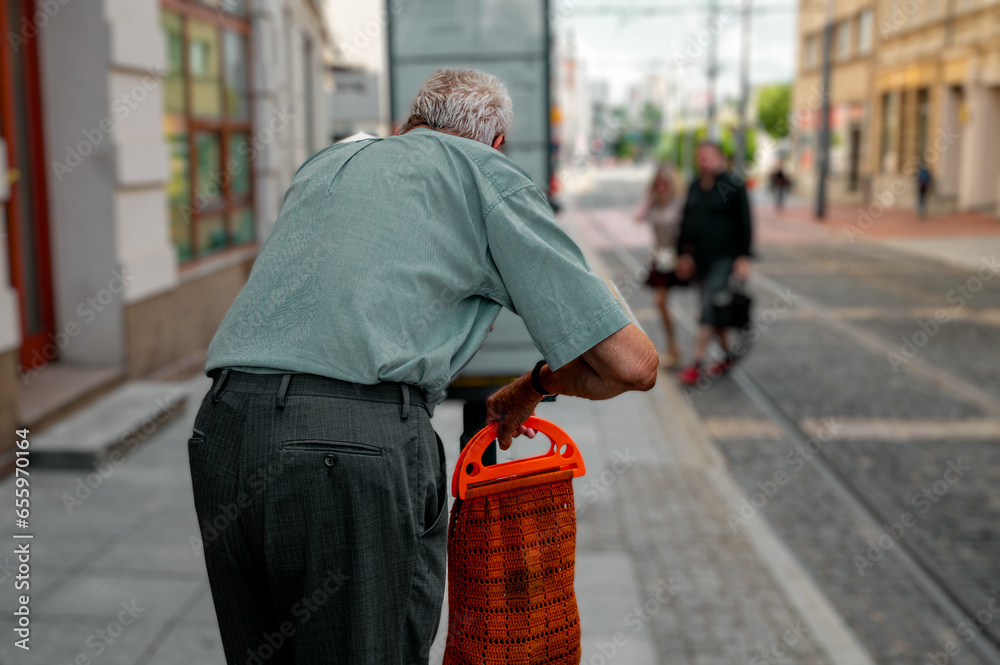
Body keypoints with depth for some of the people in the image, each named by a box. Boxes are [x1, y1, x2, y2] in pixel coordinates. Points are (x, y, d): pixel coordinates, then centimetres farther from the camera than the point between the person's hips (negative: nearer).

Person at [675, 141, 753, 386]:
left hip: (724, 259, -6)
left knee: (710, 309, -12)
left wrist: (744, 257, -13)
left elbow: (745, 224, -8)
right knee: (714, 309, 13)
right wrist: (683, 254, 13)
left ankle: (697, 363, -10)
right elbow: (686, 222, 16)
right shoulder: (694, 187, 10)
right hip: (700, 260, 6)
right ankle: (728, 354, 29)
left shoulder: (733, 187, -8)